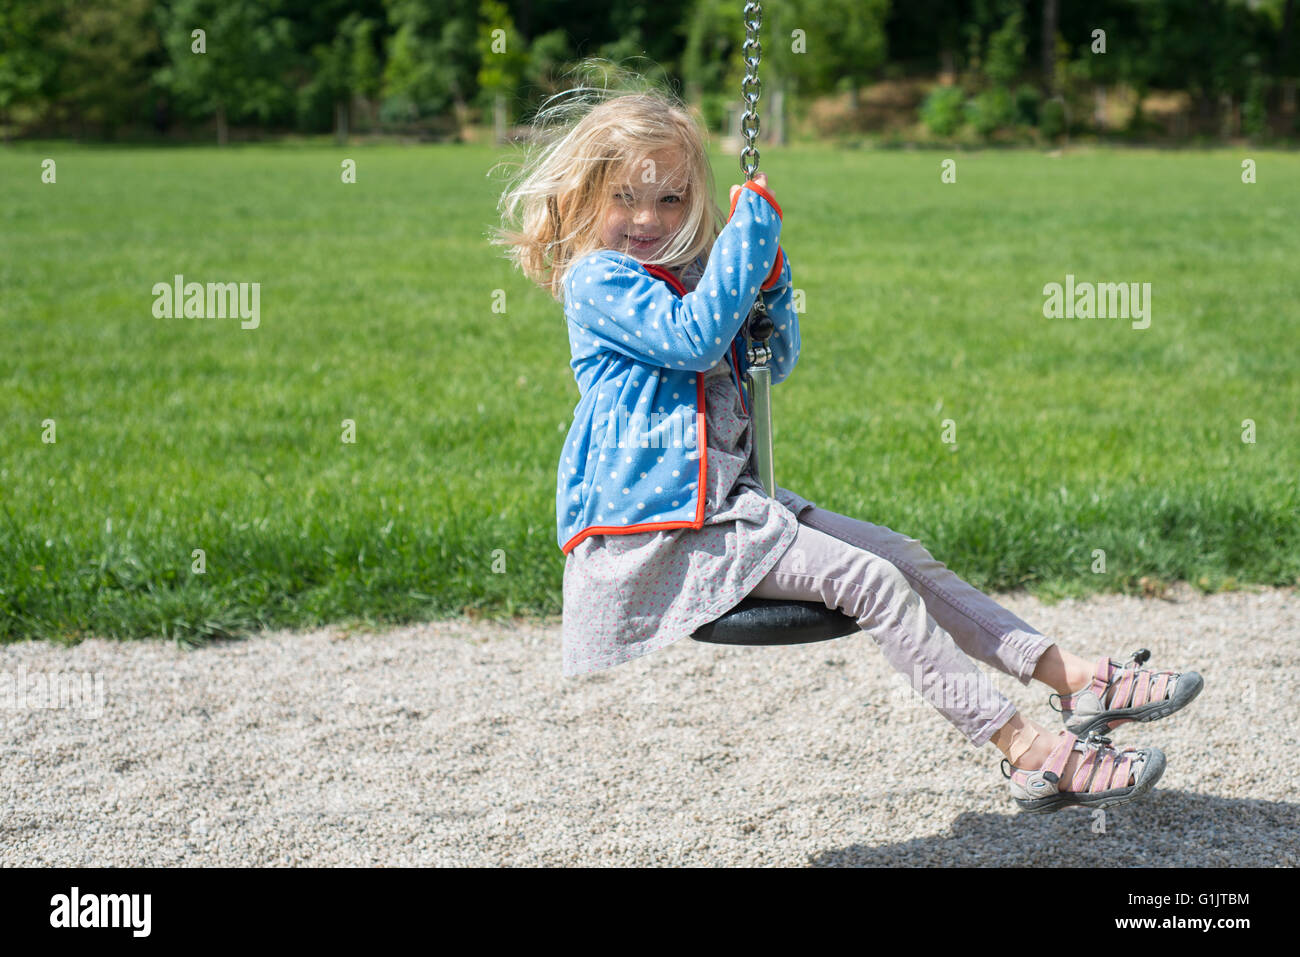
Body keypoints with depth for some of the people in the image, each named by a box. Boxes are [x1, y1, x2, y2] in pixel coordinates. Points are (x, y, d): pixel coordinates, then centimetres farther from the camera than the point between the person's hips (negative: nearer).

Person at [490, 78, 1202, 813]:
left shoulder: (687, 273, 19)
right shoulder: (595, 281, -7)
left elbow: (771, 364, 23)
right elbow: (693, 338, -22)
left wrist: (768, 279, 4)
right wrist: (751, 230, -16)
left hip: (726, 498, 9)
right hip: (662, 523, -9)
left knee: (902, 557, 1)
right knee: (872, 580, -17)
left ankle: (1073, 678, 1)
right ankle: (1028, 752, -18)